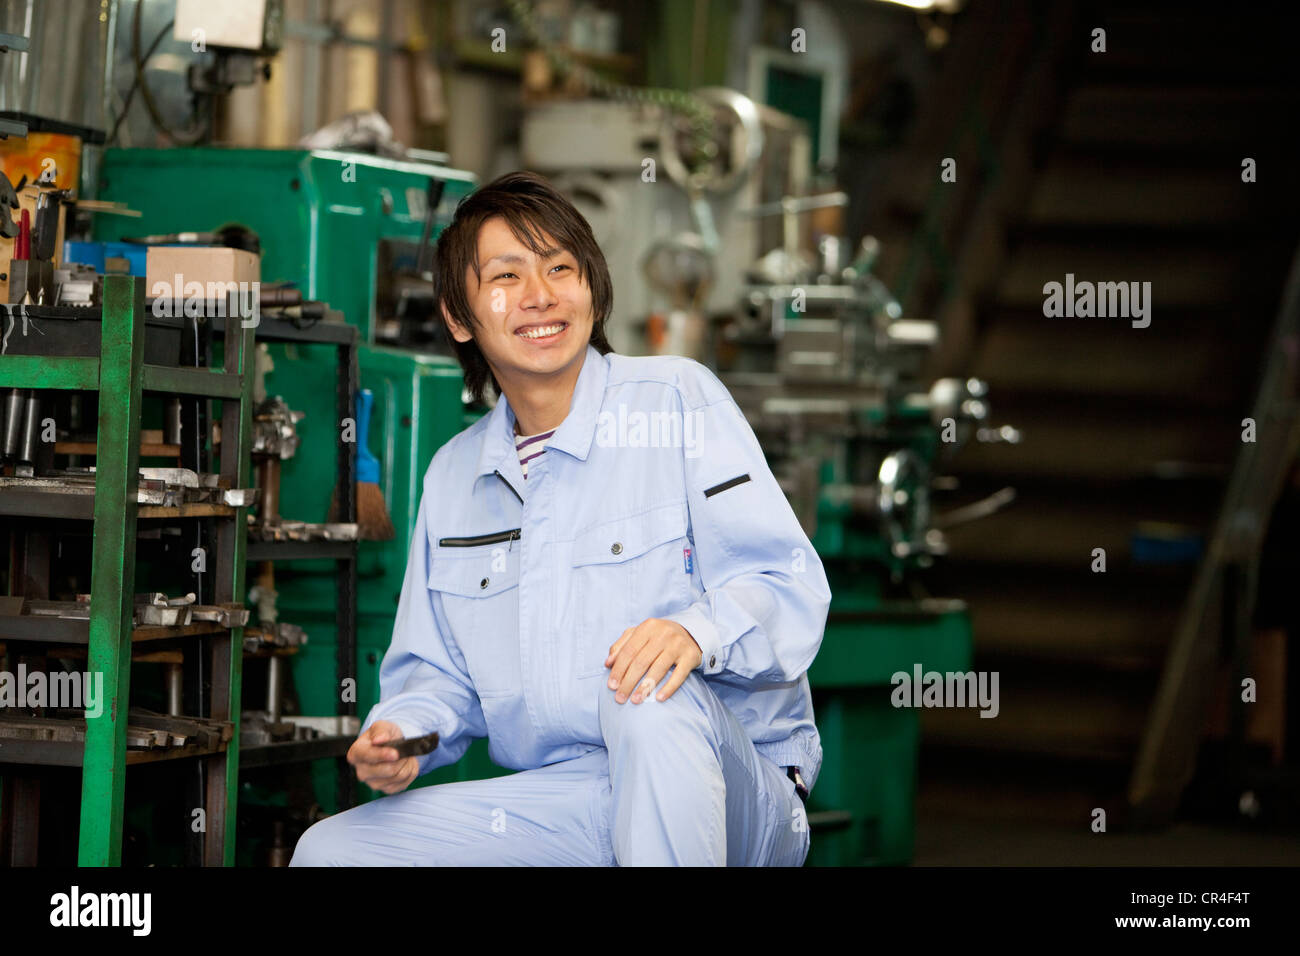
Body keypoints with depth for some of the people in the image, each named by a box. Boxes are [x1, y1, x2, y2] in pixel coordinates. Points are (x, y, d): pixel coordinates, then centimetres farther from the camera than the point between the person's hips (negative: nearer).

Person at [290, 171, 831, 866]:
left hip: (731, 794, -4)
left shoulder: (678, 399, -1)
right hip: (565, 803, 5)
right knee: (326, 851, -13)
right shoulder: (452, 476, 15)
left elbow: (791, 591, -10)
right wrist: (401, 736, -4)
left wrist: (696, 630, -32)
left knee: (651, 695, -39)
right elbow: (439, 675, 20)